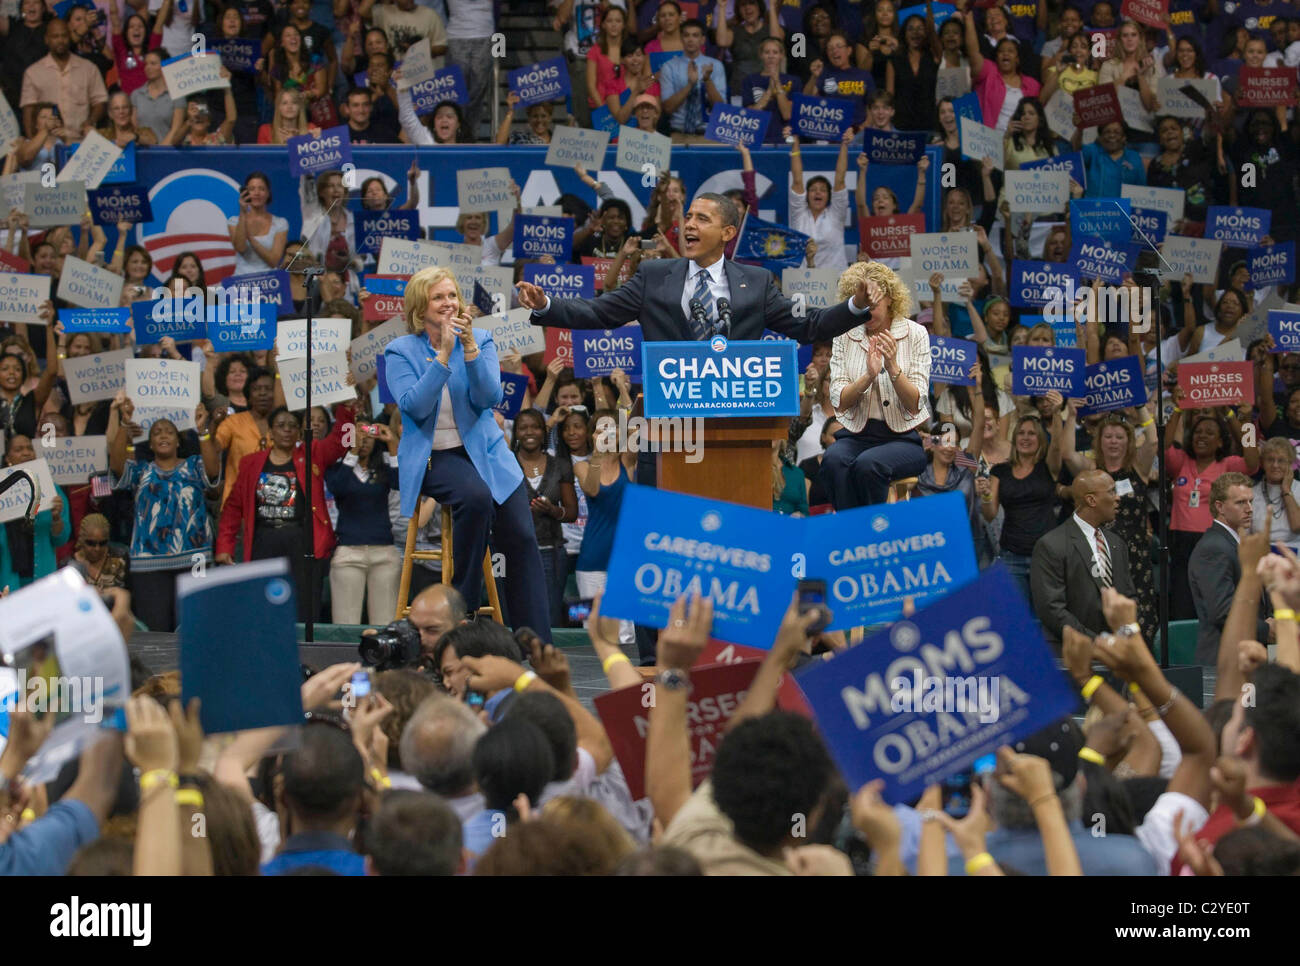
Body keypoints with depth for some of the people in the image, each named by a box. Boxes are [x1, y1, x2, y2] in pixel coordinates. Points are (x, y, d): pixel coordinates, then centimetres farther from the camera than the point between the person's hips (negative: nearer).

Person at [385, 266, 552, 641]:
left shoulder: (480, 340, 7)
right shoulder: (401, 351, 1)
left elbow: (489, 398, -8)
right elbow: (415, 407, -15)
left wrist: (470, 348, -19)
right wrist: (444, 354, -19)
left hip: (484, 450, 3)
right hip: (432, 455, -3)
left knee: (521, 536, -17)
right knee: (476, 497, -34)